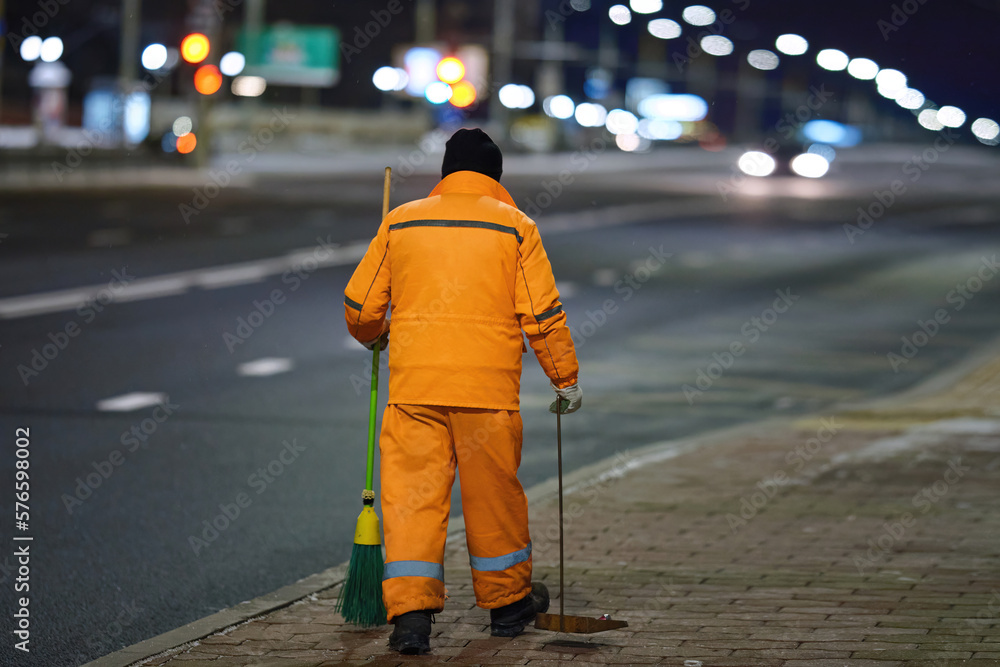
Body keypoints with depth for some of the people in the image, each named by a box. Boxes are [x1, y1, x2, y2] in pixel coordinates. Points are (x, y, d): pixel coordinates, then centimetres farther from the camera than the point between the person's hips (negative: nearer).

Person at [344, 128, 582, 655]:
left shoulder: (400, 222, 8)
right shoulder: (514, 226, 3)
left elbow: (359, 305, 11)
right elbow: (542, 314, -1)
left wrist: (373, 336, 32)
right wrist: (566, 378, 8)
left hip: (413, 387, 1)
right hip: (488, 388, -1)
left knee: (411, 497, 2)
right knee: (494, 497, 13)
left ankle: (410, 612, -9)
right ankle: (506, 602, 27)